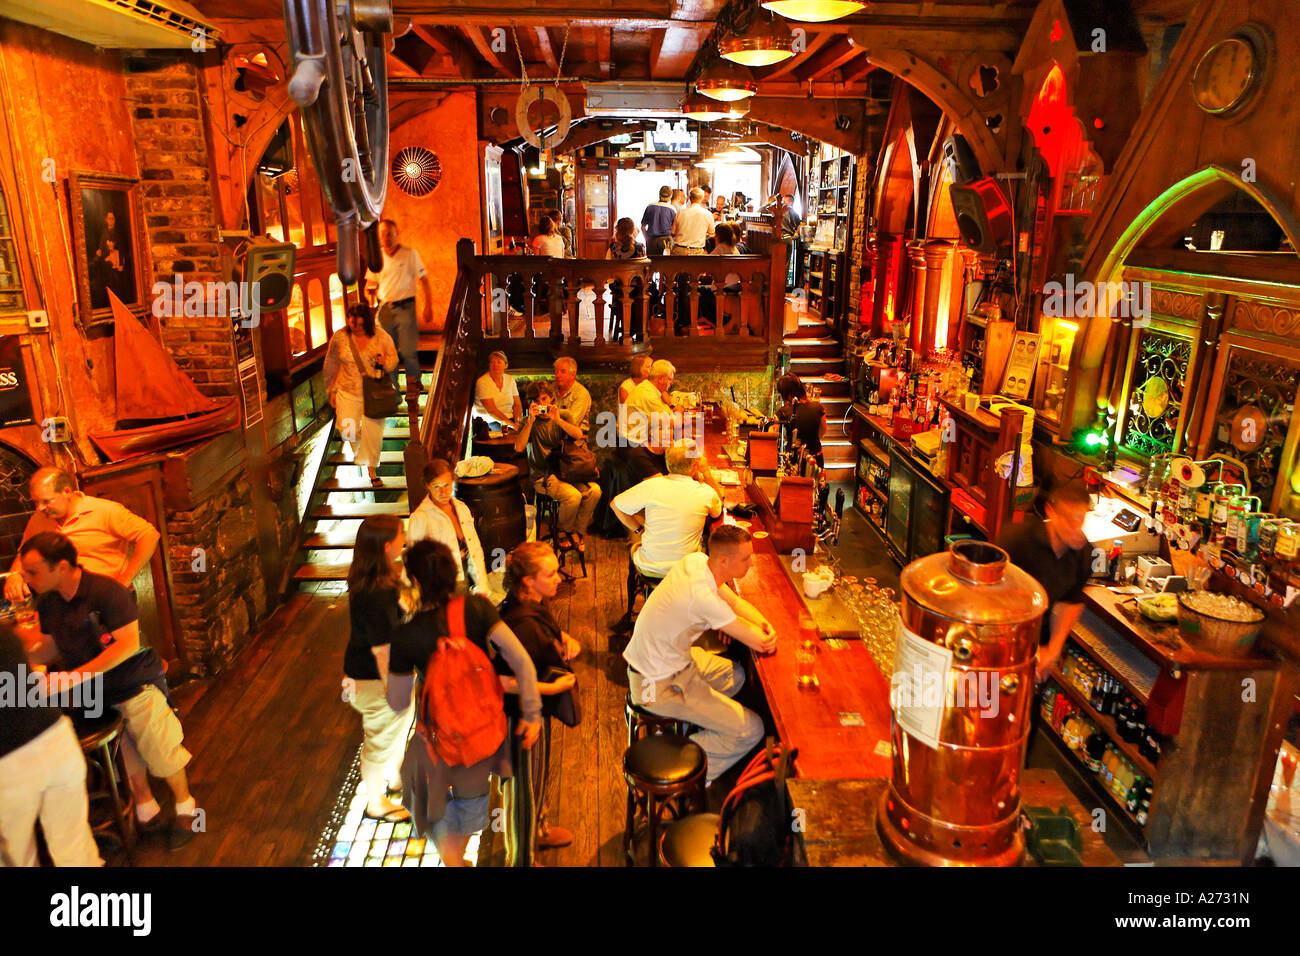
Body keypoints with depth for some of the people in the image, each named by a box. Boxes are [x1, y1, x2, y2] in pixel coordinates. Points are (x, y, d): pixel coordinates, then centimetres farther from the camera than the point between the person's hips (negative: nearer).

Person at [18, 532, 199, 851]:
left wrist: (76, 676, -27)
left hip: (136, 685, -6)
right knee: (124, 757, 16)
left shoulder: (105, 591, -22)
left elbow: (128, 643, -25)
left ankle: (185, 807, 24)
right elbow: (49, 649, 7)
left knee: (161, 752, 3)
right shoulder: (47, 602, -1)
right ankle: (146, 811, 36)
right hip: (93, 696, 6)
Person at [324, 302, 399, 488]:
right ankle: (356, 449, 33)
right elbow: (331, 365, 7)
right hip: (348, 393, 0)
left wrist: (384, 361, -21)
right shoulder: (340, 337, -5)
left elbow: (393, 358, 3)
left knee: (373, 433, 4)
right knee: (348, 432, -6)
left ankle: (371, 469, 26)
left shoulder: (380, 336, -6)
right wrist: (331, 390, 11)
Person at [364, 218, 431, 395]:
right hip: (384, 308, 3)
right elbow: (370, 284, 16)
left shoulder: (410, 254, 1)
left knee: (408, 351, -9)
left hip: (405, 307, -3)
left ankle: (414, 386, 6)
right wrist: (371, 306, -3)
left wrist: (428, 306, -3)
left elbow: (424, 280, 3)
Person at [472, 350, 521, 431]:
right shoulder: (482, 382, -9)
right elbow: (491, 410, -17)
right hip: (489, 421, -4)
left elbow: (517, 405, 9)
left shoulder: (510, 379, 9)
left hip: (509, 418, 4)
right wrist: (511, 424, -24)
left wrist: (517, 422, -13)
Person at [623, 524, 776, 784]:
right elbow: (760, 644, -24)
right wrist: (764, 637, 0)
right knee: (751, 731, -7)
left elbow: (737, 602, 6)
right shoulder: (703, 597, -33)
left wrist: (765, 625, -12)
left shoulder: (696, 561, -7)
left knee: (736, 675, 27)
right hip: (659, 685, -9)